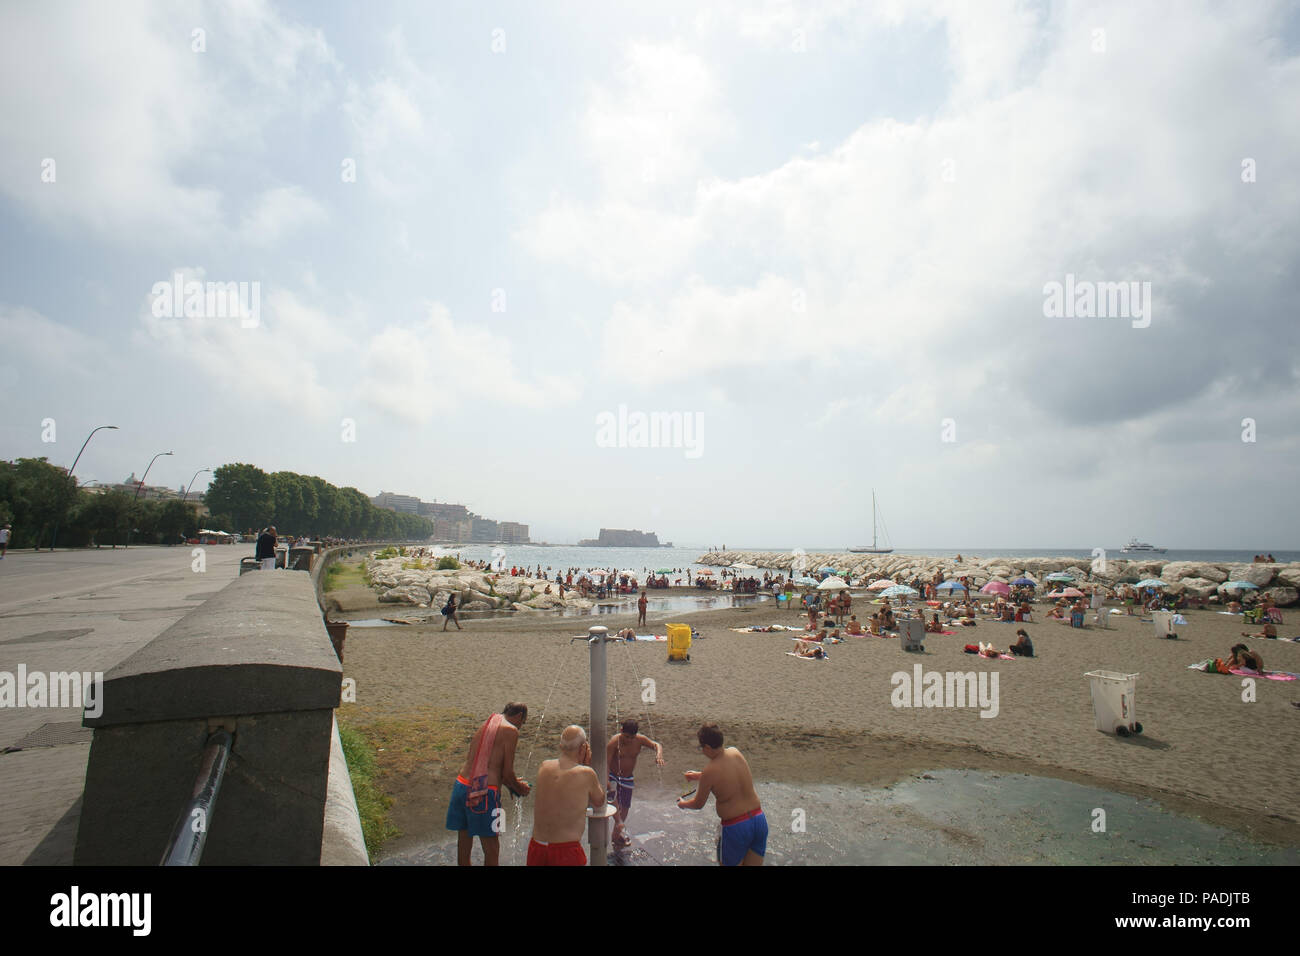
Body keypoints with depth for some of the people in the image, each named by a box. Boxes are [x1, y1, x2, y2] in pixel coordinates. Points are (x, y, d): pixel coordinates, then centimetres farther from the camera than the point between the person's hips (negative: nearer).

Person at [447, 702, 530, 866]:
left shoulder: (485, 725, 15)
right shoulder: (510, 731, -8)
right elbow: (507, 773, -7)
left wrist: (511, 782, 27)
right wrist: (520, 788, 12)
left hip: (461, 785, 8)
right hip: (484, 793, -8)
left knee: (464, 841, 22)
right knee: (491, 849, 7)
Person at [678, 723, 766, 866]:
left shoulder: (709, 772, -17)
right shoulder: (736, 753, -1)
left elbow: (698, 805, -1)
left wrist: (683, 804, 21)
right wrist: (699, 776, 31)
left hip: (736, 828, -6)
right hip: (759, 820, 6)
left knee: (727, 863, 17)